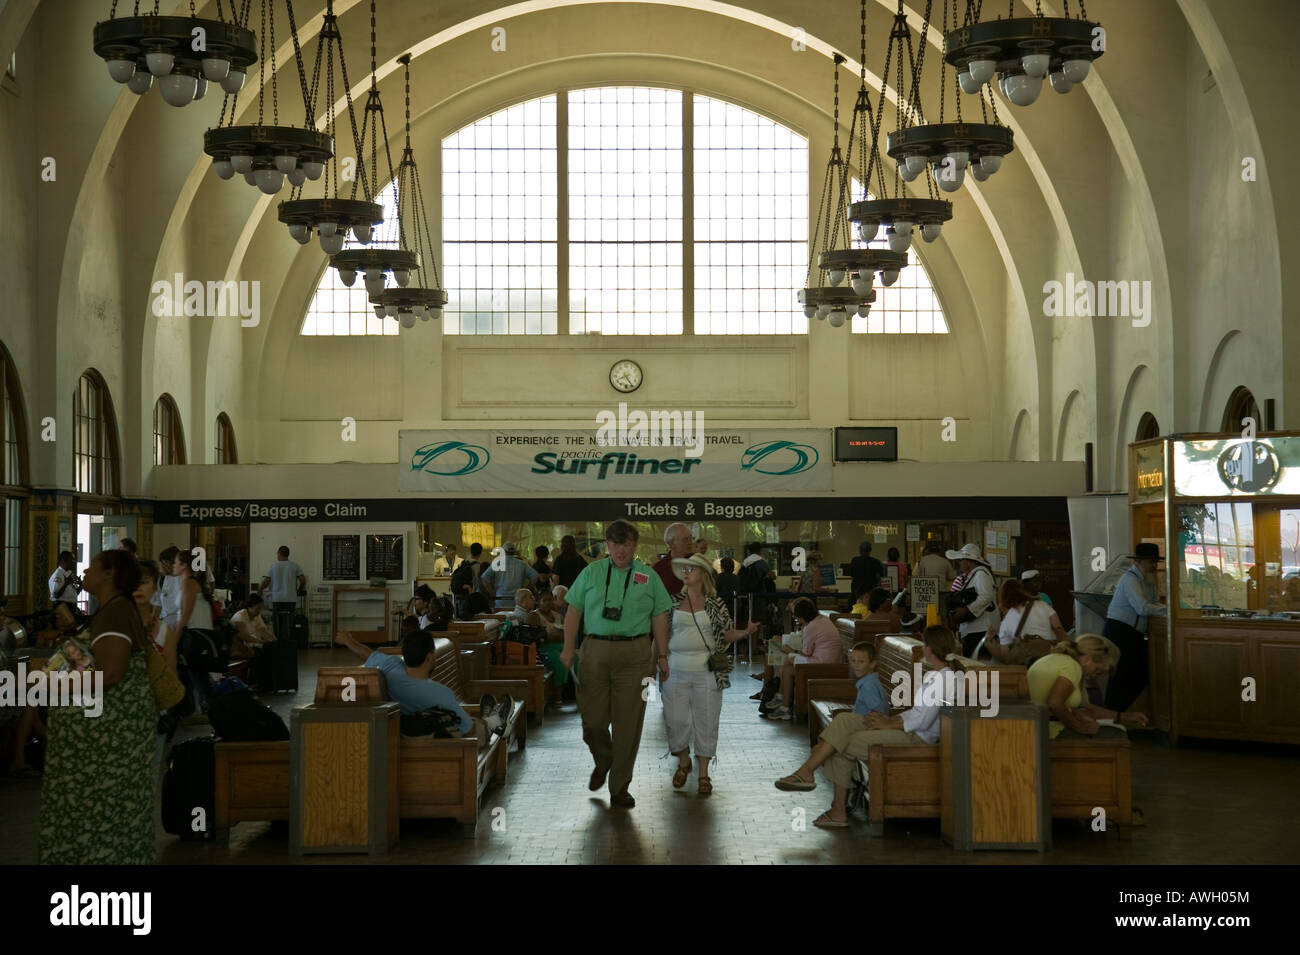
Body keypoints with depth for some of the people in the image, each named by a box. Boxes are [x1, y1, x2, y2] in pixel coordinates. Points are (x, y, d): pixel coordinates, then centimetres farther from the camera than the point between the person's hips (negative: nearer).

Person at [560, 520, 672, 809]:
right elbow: (574, 611, 8)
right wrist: (568, 647, 0)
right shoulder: (591, 573, 9)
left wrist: (662, 655, 4)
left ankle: (619, 787, 9)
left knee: (628, 723, -1)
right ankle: (602, 762, 32)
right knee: (592, 718, 0)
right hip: (595, 651, 1)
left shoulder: (648, 577, 9)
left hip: (634, 655, -1)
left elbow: (659, 619, 9)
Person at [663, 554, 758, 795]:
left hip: (706, 671, -2)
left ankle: (703, 773, 11)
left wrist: (746, 632, -15)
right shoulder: (674, 603, 7)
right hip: (677, 671, 2)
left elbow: (727, 633, 3)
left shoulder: (714, 604, 2)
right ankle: (683, 762, 28)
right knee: (676, 719, 2)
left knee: (705, 721, 1)